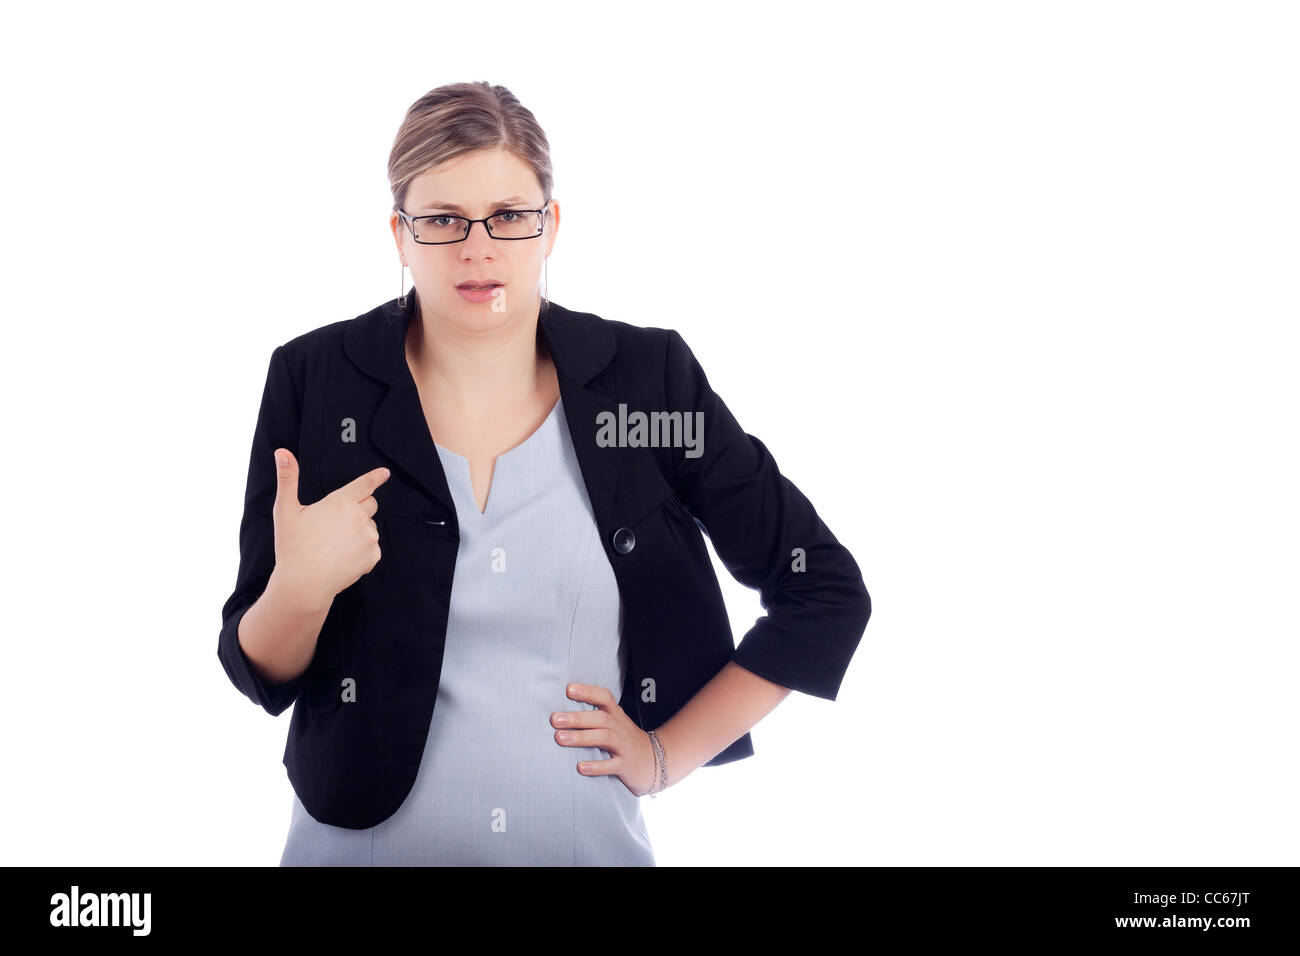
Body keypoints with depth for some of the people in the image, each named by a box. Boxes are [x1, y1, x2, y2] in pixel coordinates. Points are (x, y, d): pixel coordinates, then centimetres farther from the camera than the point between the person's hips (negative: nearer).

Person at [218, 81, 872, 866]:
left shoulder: (649, 379, -7)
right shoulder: (316, 380, -7)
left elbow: (828, 591, 0)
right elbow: (263, 674, -2)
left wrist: (669, 752, -3)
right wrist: (299, 588, -23)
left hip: (591, 841, 1)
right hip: (366, 842, 0)